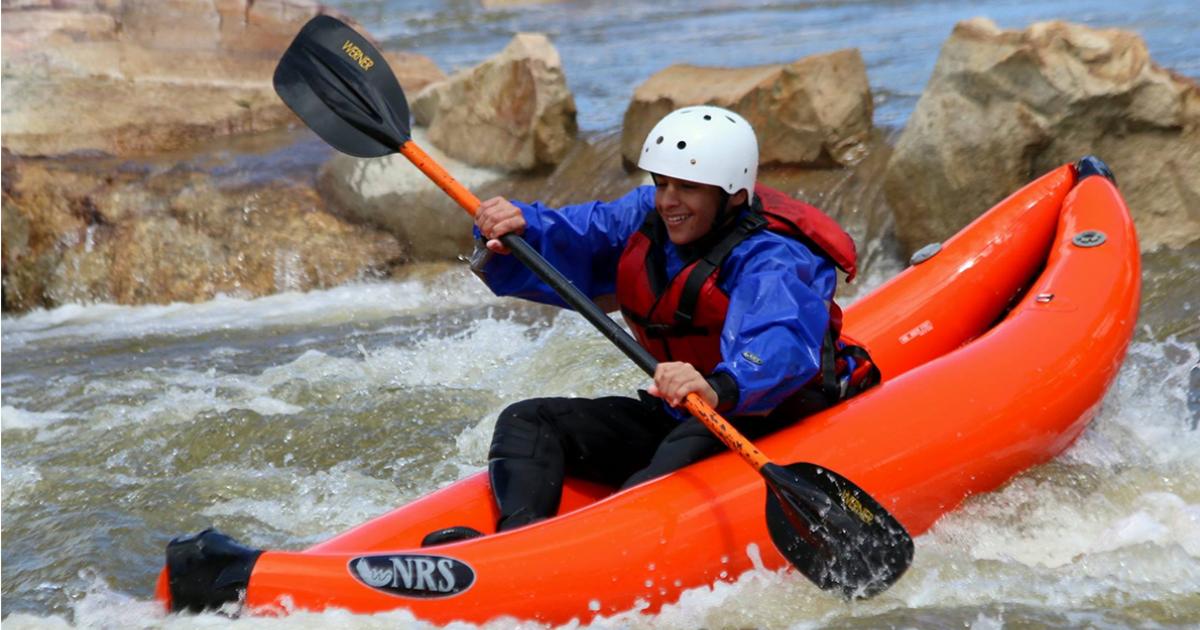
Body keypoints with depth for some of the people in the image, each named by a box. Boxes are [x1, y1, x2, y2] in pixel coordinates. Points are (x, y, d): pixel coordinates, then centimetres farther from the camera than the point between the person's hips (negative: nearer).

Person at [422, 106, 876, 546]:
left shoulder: (770, 262, -21)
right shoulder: (644, 220, 2)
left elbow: (782, 345, -41)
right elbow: (565, 246, 1)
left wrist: (720, 388, -61)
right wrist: (512, 231, -23)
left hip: (768, 429, -7)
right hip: (672, 421, 8)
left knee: (695, 444, -40)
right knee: (527, 423, -5)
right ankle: (518, 534, -34)